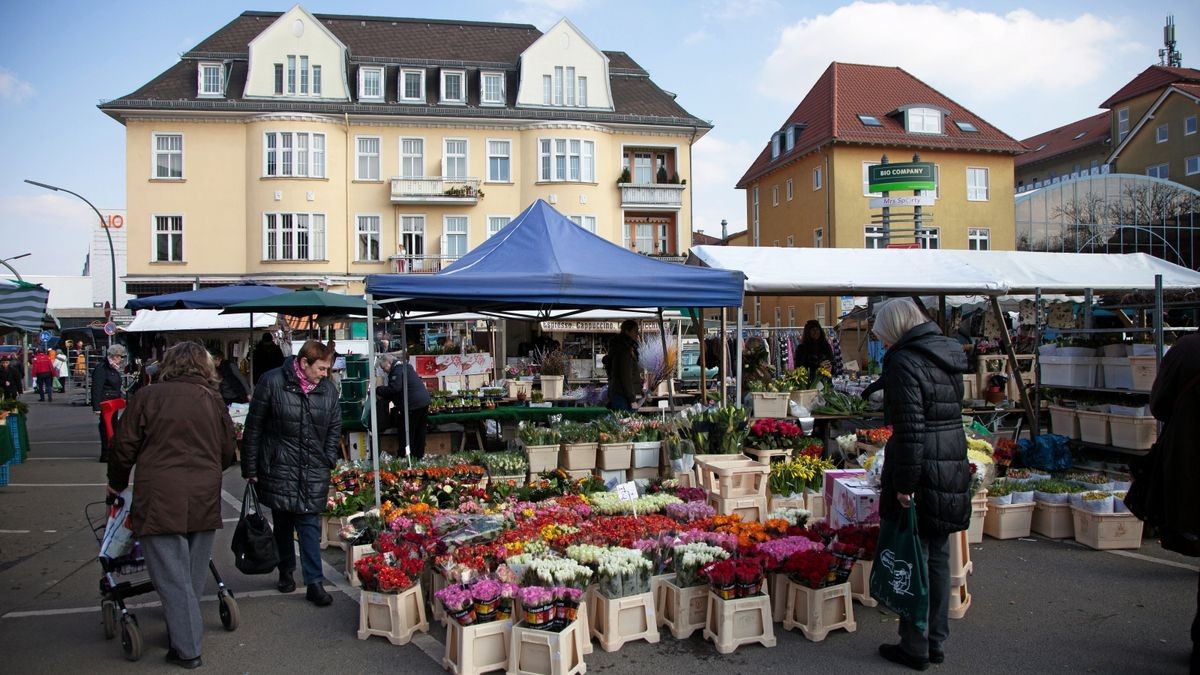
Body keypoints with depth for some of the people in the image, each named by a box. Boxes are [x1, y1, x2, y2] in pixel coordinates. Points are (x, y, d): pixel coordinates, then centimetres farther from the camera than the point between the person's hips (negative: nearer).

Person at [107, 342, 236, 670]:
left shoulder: (147, 396, -3)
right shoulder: (213, 400, 7)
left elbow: (124, 446, 1)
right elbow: (228, 452, 13)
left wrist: (117, 483, 18)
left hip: (160, 501, -4)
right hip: (205, 502, 4)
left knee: (172, 578, 2)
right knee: (194, 578, 18)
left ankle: (187, 649, 6)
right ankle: (184, 634, 31)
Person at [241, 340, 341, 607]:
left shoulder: (328, 390, 2)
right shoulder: (273, 382, -9)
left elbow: (334, 429, 13)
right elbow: (254, 427, -4)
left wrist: (328, 462, 4)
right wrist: (250, 469, -3)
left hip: (314, 474, 2)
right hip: (279, 468, -1)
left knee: (310, 525, -1)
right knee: (282, 523, 13)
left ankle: (314, 582, 2)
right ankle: (286, 572, 32)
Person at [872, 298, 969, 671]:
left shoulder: (905, 363, -15)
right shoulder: (948, 359, 12)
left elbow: (909, 429, -22)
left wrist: (904, 483, -19)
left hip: (921, 476, -8)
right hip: (953, 469, 9)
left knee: (913, 560, 3)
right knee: (938, 558, 17)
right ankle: (936, 643, 27)